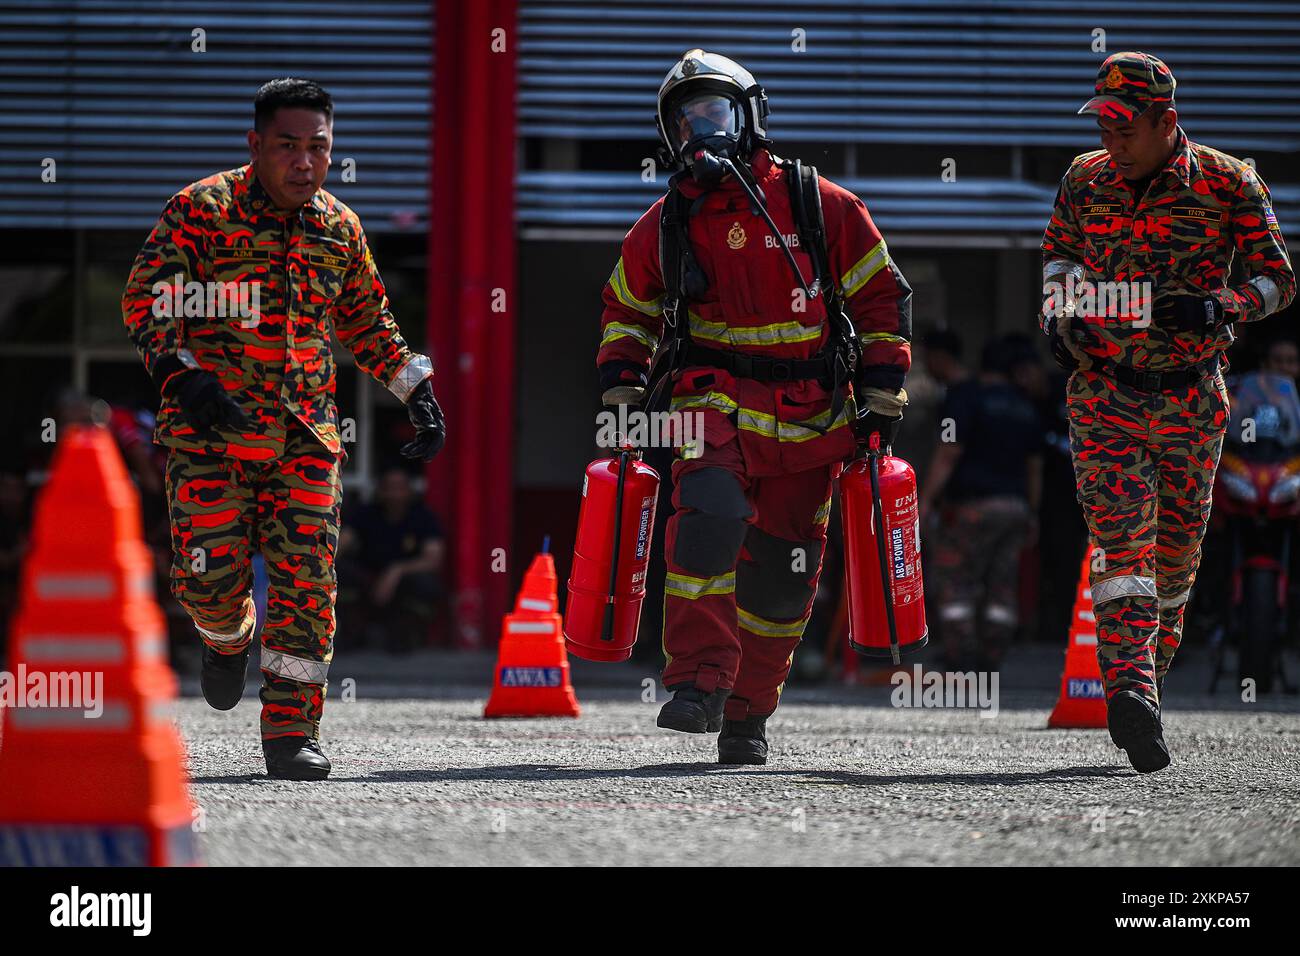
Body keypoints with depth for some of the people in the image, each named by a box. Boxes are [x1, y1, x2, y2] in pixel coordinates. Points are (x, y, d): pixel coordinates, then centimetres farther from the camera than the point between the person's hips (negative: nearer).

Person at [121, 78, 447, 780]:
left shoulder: (340, 230, 11)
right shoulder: (201, 210, -4)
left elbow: (367, 324, 25)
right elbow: (147, 301, -7)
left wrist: (418, 393, 16)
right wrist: (181, 375, -22)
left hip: (303, 432, 3)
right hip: (207, 430, -3)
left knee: (306, 576, -7)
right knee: (210, 576, -8)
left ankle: (290, 726, -1)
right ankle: (228, 636, 29)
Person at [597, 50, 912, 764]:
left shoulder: (821, 207, 1)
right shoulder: (664, 228, 7)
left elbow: (881, 297, 7)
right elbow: (627, 311, 21)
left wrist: (881, 394, 2)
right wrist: (620, 390, 8)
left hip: (813, 416, 0)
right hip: (718, 402, 0)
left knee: (782, 575, 4)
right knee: (710, 515, -28)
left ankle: (747, 712, 20)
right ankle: (698, 682, -26)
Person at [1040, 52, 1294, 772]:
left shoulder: (1229, 185, -7)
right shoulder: (1085, 179, 1)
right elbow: (1059, 250, 20)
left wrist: (1218, 307, -20)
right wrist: (1057, 307, 0)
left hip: (1191, 395, 0)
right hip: (1104, 387, 0)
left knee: (1178, 543, 10)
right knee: (1121, 530, -16)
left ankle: (1152, 662, 32)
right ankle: (1131, 686, -27)